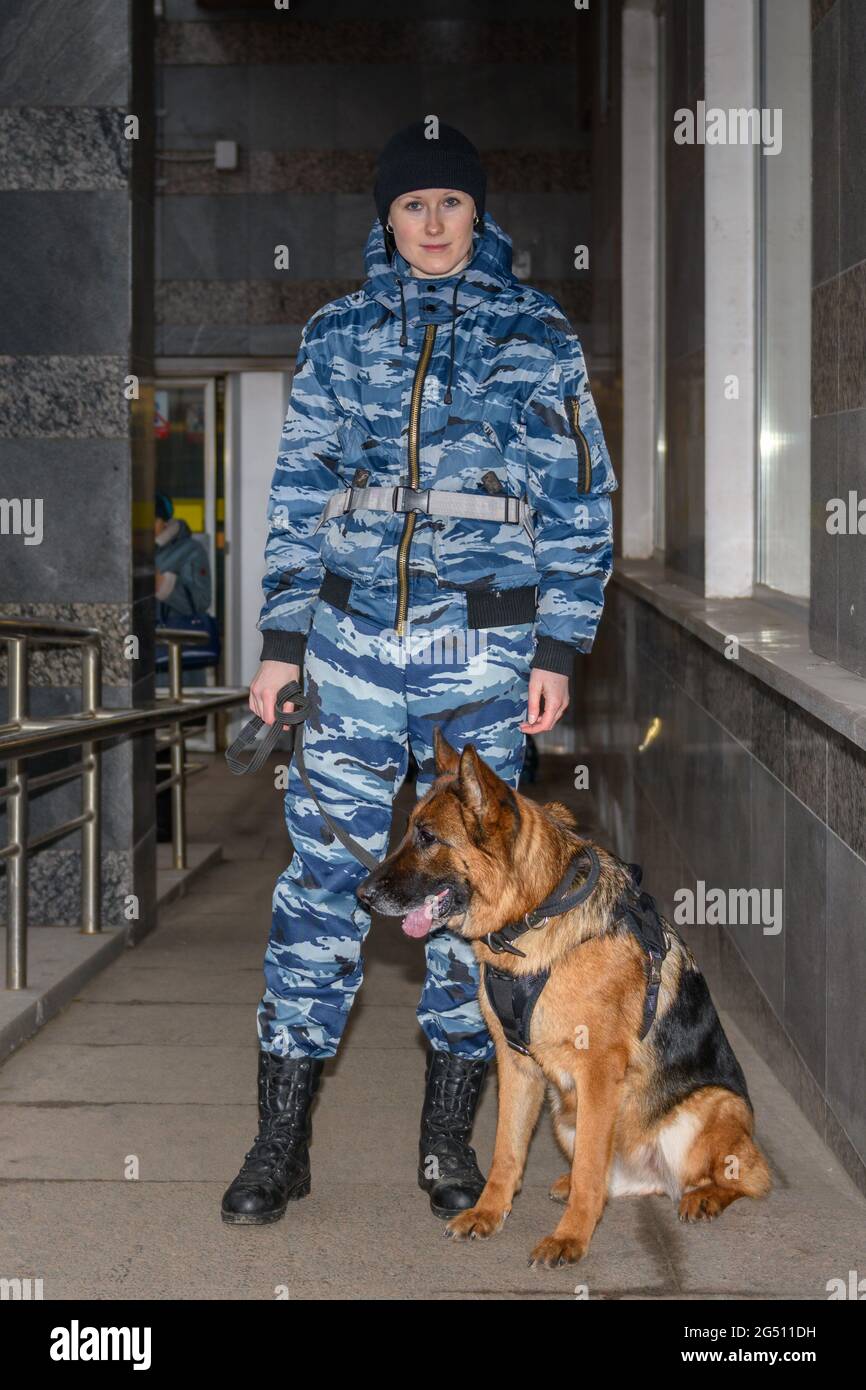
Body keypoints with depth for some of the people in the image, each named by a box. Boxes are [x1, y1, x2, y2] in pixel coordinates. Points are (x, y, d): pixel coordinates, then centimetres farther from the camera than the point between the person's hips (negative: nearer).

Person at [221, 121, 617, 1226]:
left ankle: (448, 1135, 16)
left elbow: (579, 503, 5)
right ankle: (281, 1138, 6)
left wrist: (559, 648, -3)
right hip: (353, 637, 1)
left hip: (487, 647, -1)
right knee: (324, 871, -2)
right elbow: (300, 494, 11)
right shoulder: (339, 334, 10)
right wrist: (282, 638, 5)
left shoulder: (537, 337, 6)